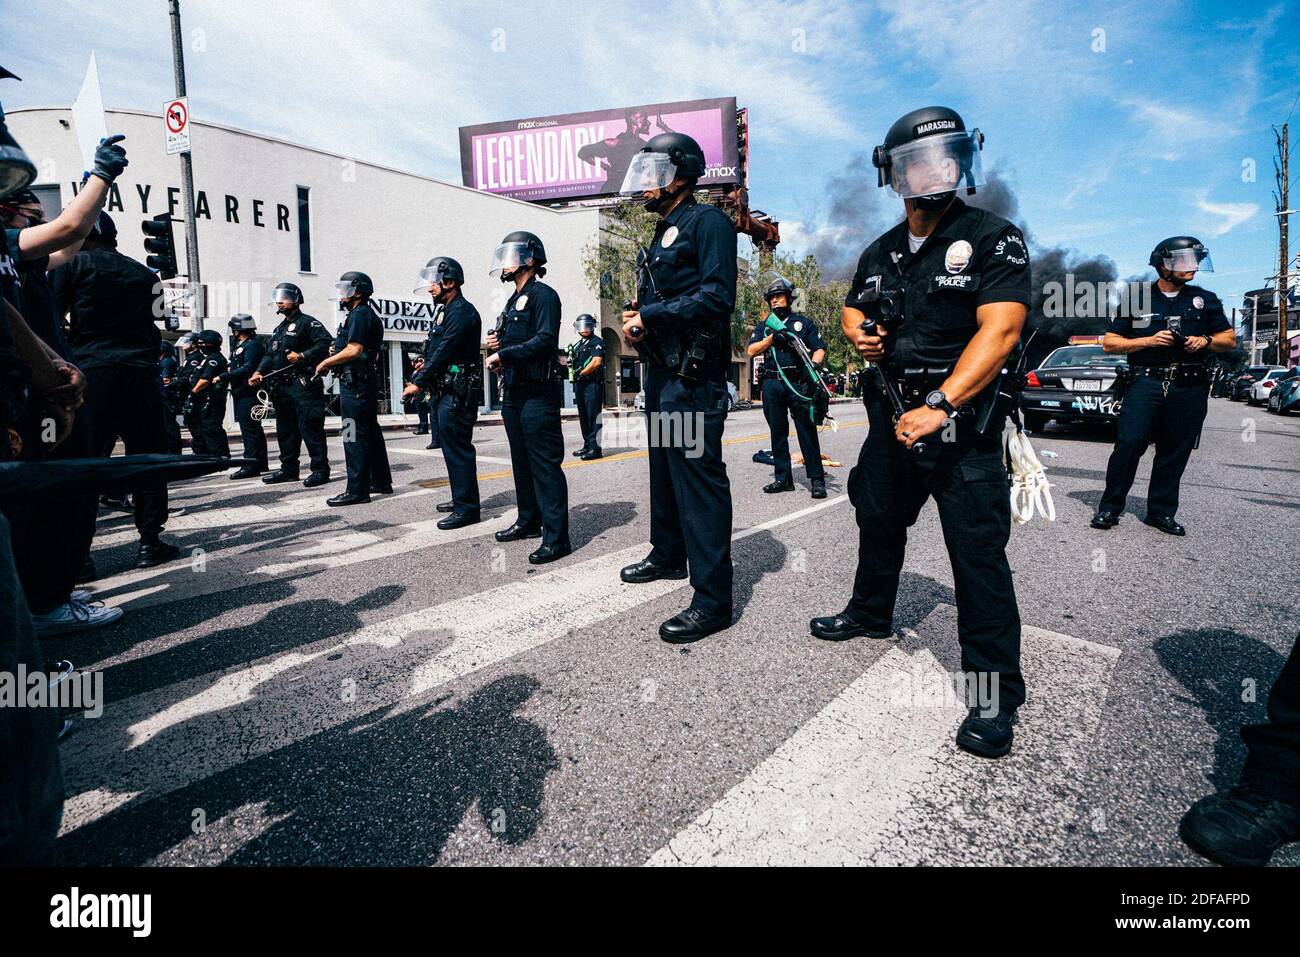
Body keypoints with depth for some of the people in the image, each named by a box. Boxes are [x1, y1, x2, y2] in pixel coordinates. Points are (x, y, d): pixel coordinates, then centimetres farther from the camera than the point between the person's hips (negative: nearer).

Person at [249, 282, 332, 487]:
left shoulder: (308, 323, -3)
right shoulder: (279, 329, 25)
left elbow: (325, 344, -17)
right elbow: (270, 355, 23)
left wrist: (302, 356, -23)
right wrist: (259, 372, 7)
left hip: (303, 385, -9)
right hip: (281, 386, 9)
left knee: (309, 427, -11)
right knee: (285, 429, 12)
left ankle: (320, 470, -7)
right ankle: (289, 469, 21)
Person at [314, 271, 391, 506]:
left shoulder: (359, 315, -11)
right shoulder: (369, 315, 20)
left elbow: (354, 350, -21)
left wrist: (325, 362, -10)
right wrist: (336, 354, 12)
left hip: (355, 383, -10)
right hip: (367, 381, 10)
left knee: (355, 436, -8)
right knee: (371, 432, 14)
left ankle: (357, 490, -6)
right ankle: (381, 482, 21)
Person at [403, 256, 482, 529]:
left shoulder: (462, 312, -12)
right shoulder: (445, 311, 20)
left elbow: (444, 352, -18)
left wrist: (418, 382, -17)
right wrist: (426, 366, 8)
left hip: (457, 393, -10)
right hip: (443, 391, 10)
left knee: (458, 449, -9)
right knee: (451, 446, 15)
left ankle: (466, 508, -6)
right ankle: (461, 498, 26)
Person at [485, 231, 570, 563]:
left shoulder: (543, 295, -7)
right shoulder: (513, 301, 21)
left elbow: (545, 340, -21)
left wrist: (503, 354, -18)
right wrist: (496, 345, 5)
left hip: (537, 393, -10)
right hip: (513, 391, 10)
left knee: (545, 464, -10)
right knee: (522, 461, 16)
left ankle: (556, 537, -8)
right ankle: (529, 521, 28)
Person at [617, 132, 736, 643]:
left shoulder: (707, 222, -7)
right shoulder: (663, 233, 21)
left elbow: (717, 295, -20)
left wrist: (647, 317, -15)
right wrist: (634, 320, 2)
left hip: (693, 376, -10)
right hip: (661, 370, 10)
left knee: (699, 478, -12)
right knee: (664, 467, 19)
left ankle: (713, 599, -8)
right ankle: (668, 555, 37)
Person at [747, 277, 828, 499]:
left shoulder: (804, 323, 13)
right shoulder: (763, 327, 20)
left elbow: (819, 349, 7)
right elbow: (752, 351, 7)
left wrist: (814, 365, -15)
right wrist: (771, 338, -8)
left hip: (798, 383, -3)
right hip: (772, 385, 3)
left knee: (807, 431, -7)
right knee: (778, 433, 5)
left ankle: (817, 480, -5)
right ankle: (783, 478, 12)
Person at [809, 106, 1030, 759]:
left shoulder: (993, 238, -7)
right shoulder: (880, 253, 12)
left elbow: (999, 330, -19)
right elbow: (852, 309, 27)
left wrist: (939, 406, -28)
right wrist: (859, 333, 1)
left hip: (962, 424, -6)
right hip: (893, 416, 7)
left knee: (978, 554, -6)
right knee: (878, 521, 20)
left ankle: (995, 691, 6)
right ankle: (870, 613, 43)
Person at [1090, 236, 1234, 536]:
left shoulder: (1206, 300, 17)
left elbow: (1230, 340, 21)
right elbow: (1109, 343, 6)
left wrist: (1205, 341, -1)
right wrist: (1149, 341, -8)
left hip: (1190, 390, 3)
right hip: (1147, 383, -3)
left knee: (1175, 452, 5)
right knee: (1129, 444, -14)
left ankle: (1161, 511, 14)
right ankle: (1110, 507, -4)